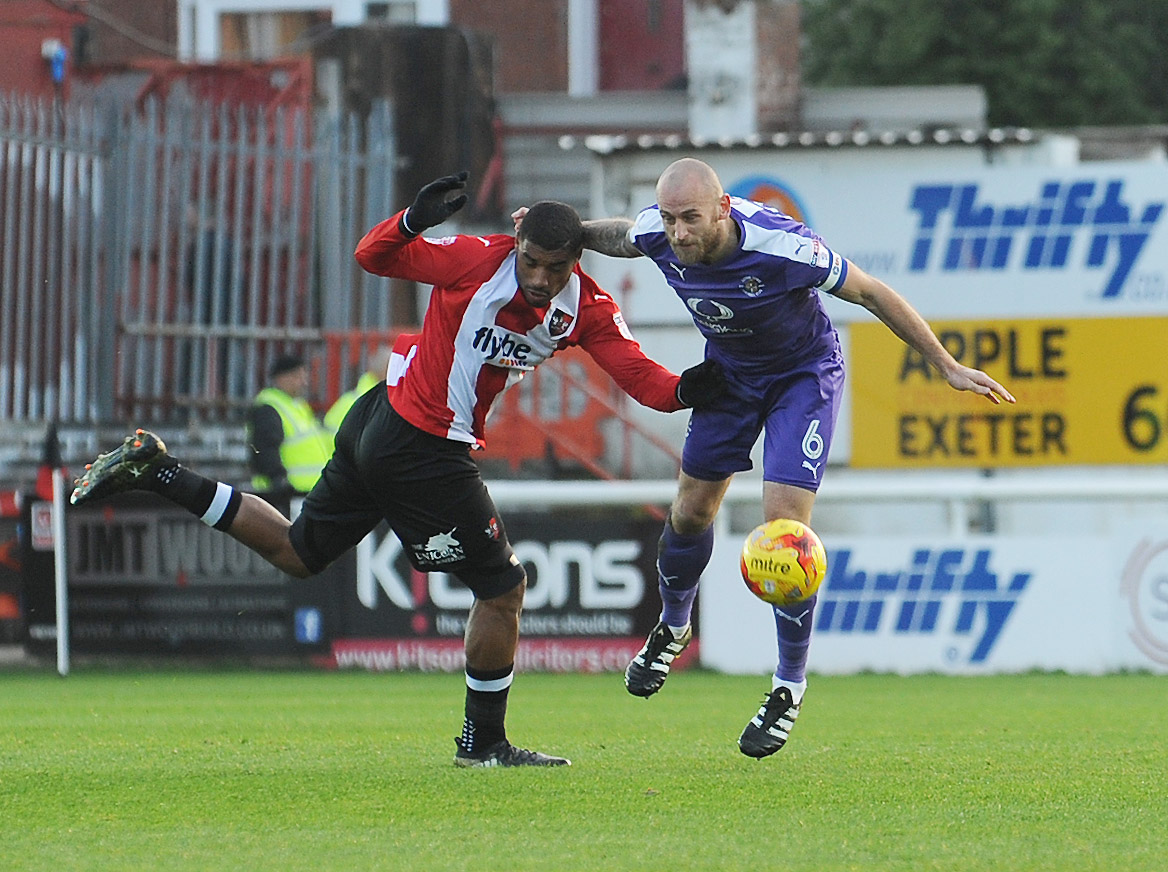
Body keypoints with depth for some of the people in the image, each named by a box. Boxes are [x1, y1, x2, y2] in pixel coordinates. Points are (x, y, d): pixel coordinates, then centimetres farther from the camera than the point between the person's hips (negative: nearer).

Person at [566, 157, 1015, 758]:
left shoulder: (781, 246, -37)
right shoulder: (657, 235, -23)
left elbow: (870, 292, -23)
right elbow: (618, 237, 5)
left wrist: (946, 365, -20)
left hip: (804, 374, -5)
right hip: (729, 370, 5)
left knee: (785, 523, -15)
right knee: (691, 510, 12)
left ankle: (790, 685, 0)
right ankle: (672, 628, 42)